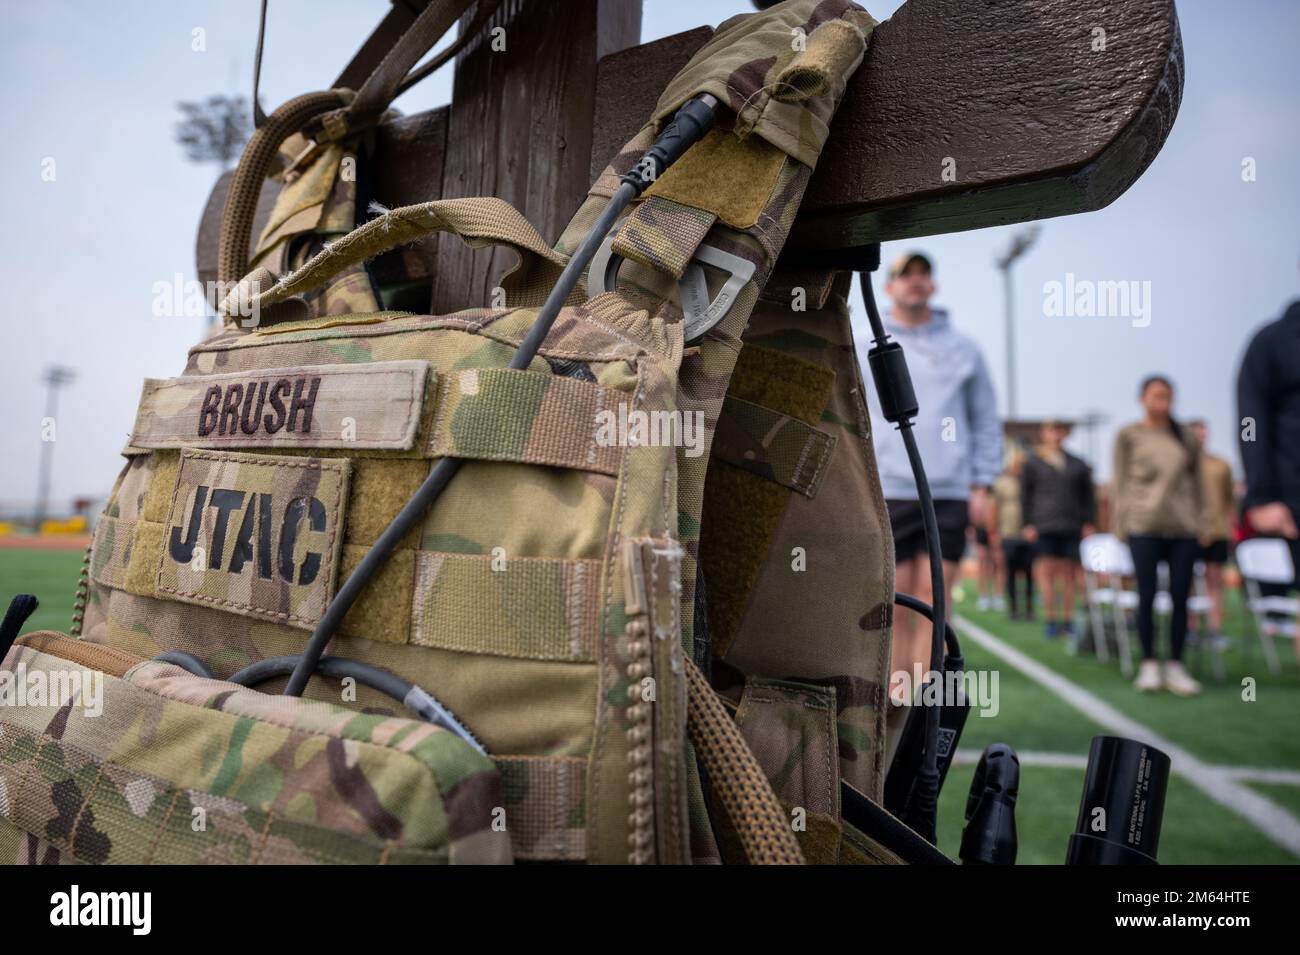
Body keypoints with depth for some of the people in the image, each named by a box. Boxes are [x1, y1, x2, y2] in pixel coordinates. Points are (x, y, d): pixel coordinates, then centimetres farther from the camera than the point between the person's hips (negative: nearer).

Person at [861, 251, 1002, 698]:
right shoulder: (866, 350, 8)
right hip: (887, 494, 0)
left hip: (949, 494, 1)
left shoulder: (964, 349, 11)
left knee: (933, 600, -2)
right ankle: (896, 697, 10)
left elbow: (987, 421, 11)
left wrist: (981, 485, 3)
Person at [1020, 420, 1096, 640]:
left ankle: (1068, 620, 10)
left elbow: (1087, 495, 17)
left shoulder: (1077, 464, 14)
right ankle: (1051, 620, 1)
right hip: (1043, 526, -2)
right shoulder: (1033, 462, 6)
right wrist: (1028, 524, -2)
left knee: (1070, 572, 2)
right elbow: (1025, 495, 5)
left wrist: (1088, 522, 7)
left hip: (1072, 526, 2)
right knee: (1047, 570, -5)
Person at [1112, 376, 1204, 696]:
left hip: (1183, 528, 2)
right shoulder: (1128, 436, 3)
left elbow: (1196, 483, 14)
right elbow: (1121, 482, 3)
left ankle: (1175, 666, 13)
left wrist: (1197, 519, 8)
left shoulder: (1187, 438, 10)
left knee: (1180, 598, 3)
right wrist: (1122, 524, -2)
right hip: (1144, 526, -2)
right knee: (1147, 597, 0)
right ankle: (1149, 665, 10)